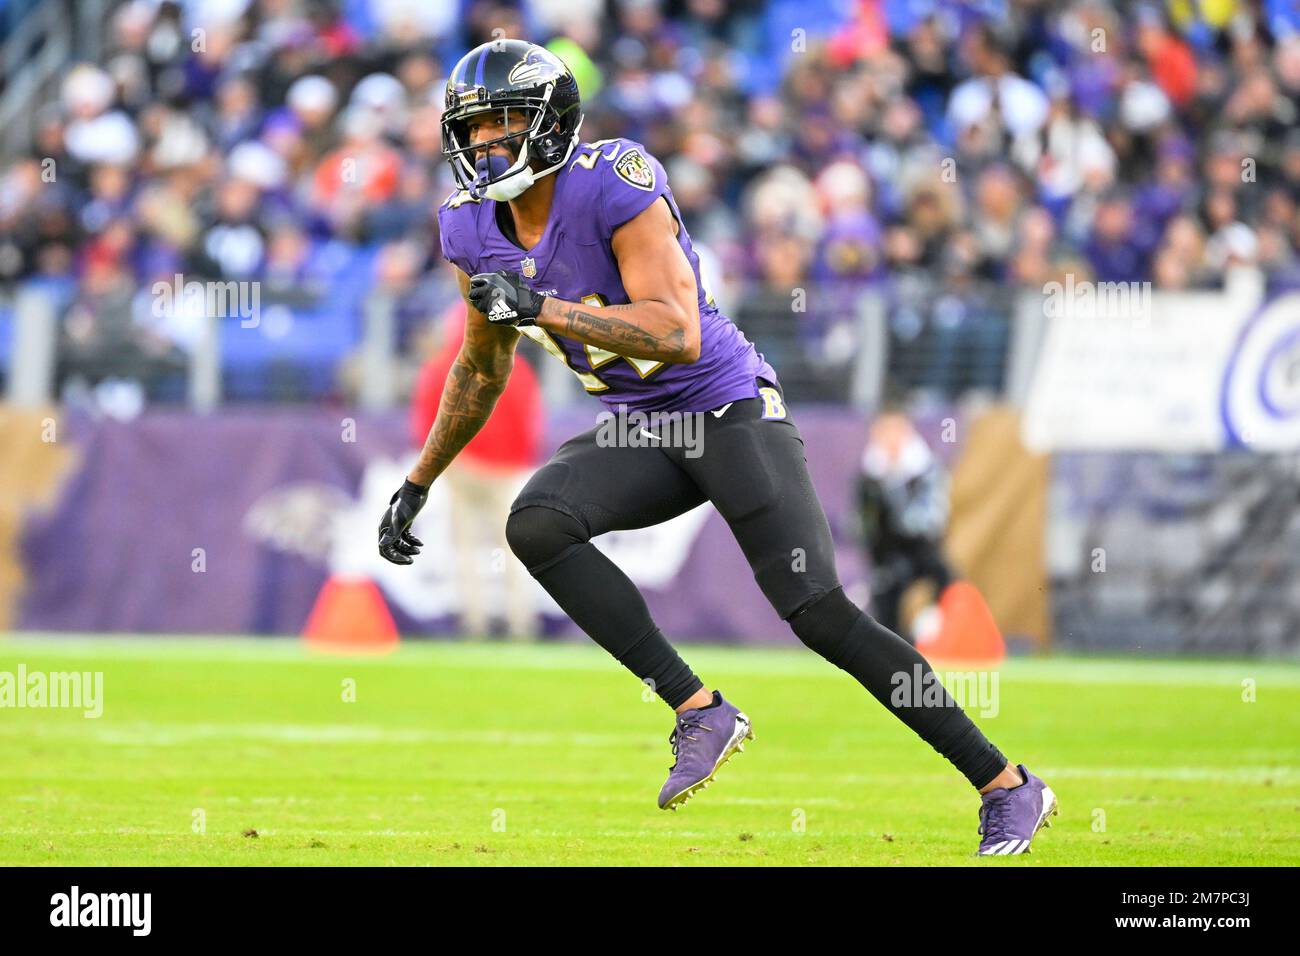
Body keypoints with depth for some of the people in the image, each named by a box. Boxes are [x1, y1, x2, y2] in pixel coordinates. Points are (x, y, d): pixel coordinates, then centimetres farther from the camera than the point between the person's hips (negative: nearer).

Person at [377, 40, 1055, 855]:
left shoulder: (614, 185, -22)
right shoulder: (474, 228, 1)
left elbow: (678, 335, -30)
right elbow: (484, 368, 18)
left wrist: (541, 307, -35)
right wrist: (417, 485, 19)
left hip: (733, 411, -7)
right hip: (641, 432, 7)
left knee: (821, 615, -13)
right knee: (534, 526, -21)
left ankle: (1010, 788, -4)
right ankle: (701, 712, -16)